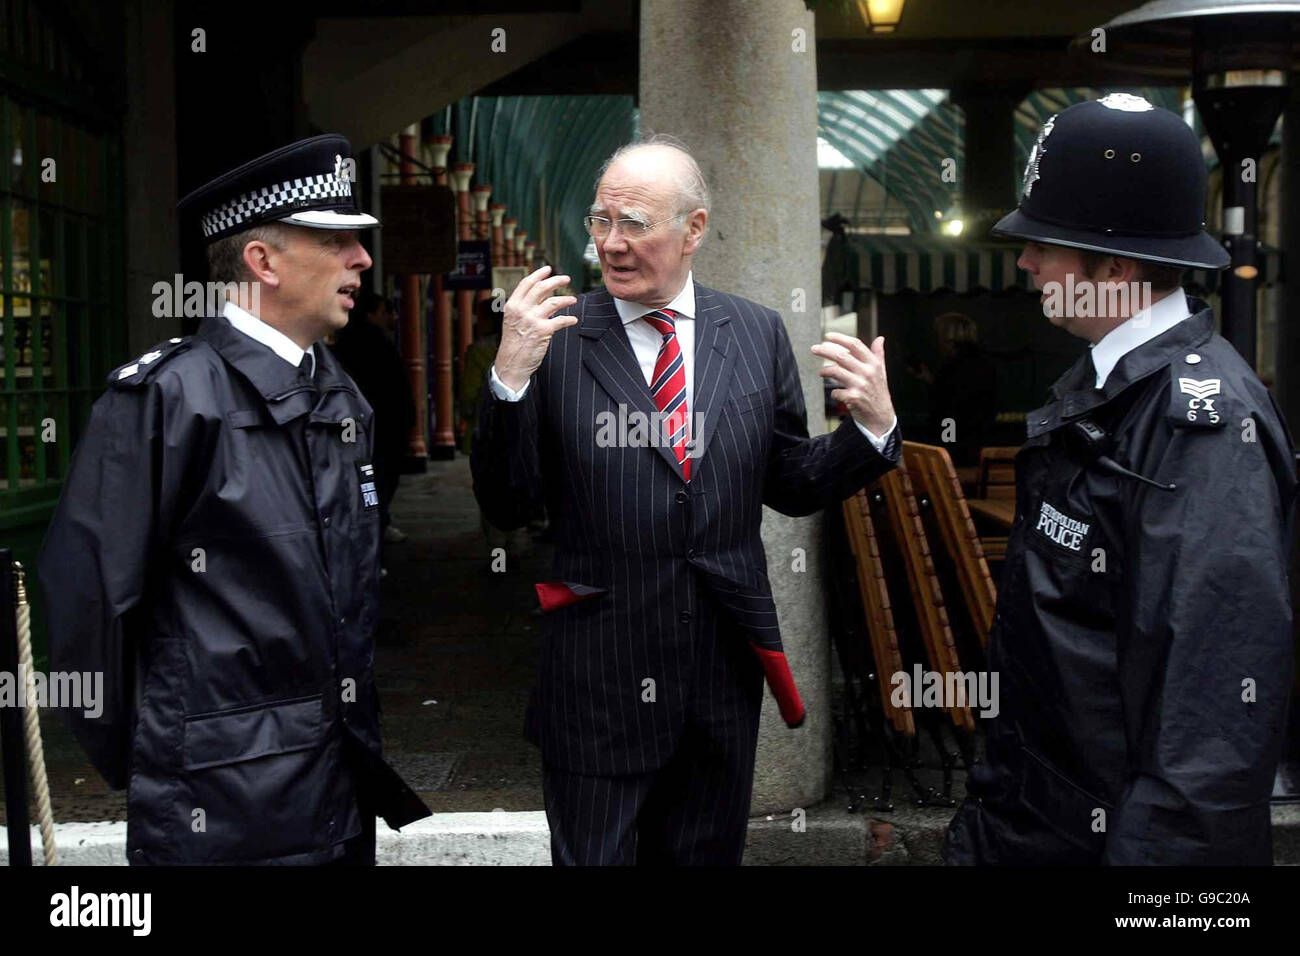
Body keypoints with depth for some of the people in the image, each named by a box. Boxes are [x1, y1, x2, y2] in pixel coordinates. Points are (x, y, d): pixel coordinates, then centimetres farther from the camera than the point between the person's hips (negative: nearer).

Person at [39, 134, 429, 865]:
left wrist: (361, 733, 14)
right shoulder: (166, 396, -14)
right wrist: (130, 761, -4)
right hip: (220, 811, -6)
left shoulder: (345, 401, 8)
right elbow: (88, 592, -14)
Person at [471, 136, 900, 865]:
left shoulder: (757, 333, 2)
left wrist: (874, 426, -9)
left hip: (725, 667, 3)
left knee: (706, 854, 21)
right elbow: (507, 507, -9)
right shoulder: (559, 339, -8)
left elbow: (793, 486, 8)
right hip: (599, 678, -3)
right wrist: (511, 376, -22)